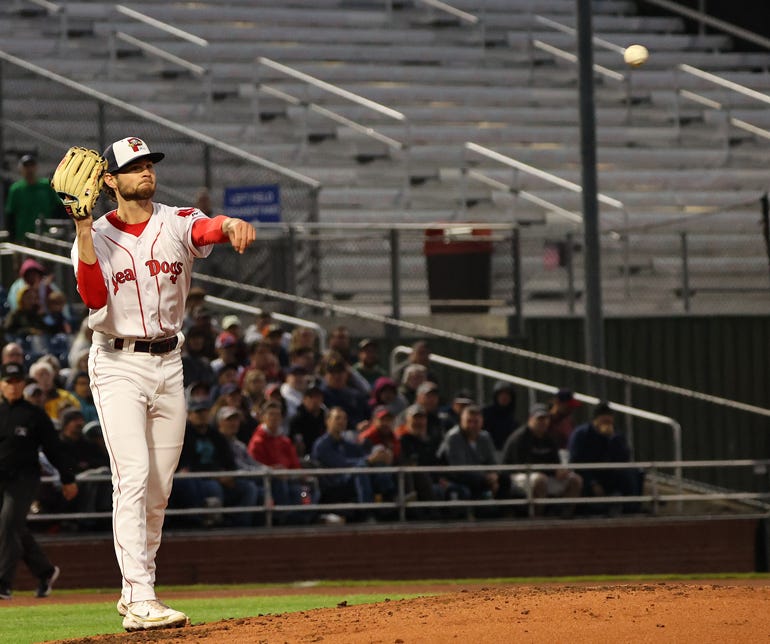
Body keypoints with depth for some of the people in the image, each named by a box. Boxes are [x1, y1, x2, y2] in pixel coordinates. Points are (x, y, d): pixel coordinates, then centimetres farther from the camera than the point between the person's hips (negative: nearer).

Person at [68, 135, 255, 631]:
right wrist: (83, 231, -25)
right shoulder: (96, 237, -2)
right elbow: (95, 298, -19)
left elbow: (208, 229, -22)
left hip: (168, 363, 4)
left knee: (160, 485, 8)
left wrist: (232, 224, -46)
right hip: (118, 364, -4)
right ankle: (141, 600, -23)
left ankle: (134, 592, 22)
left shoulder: (177, 224, 2)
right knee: (133, 475, -16)